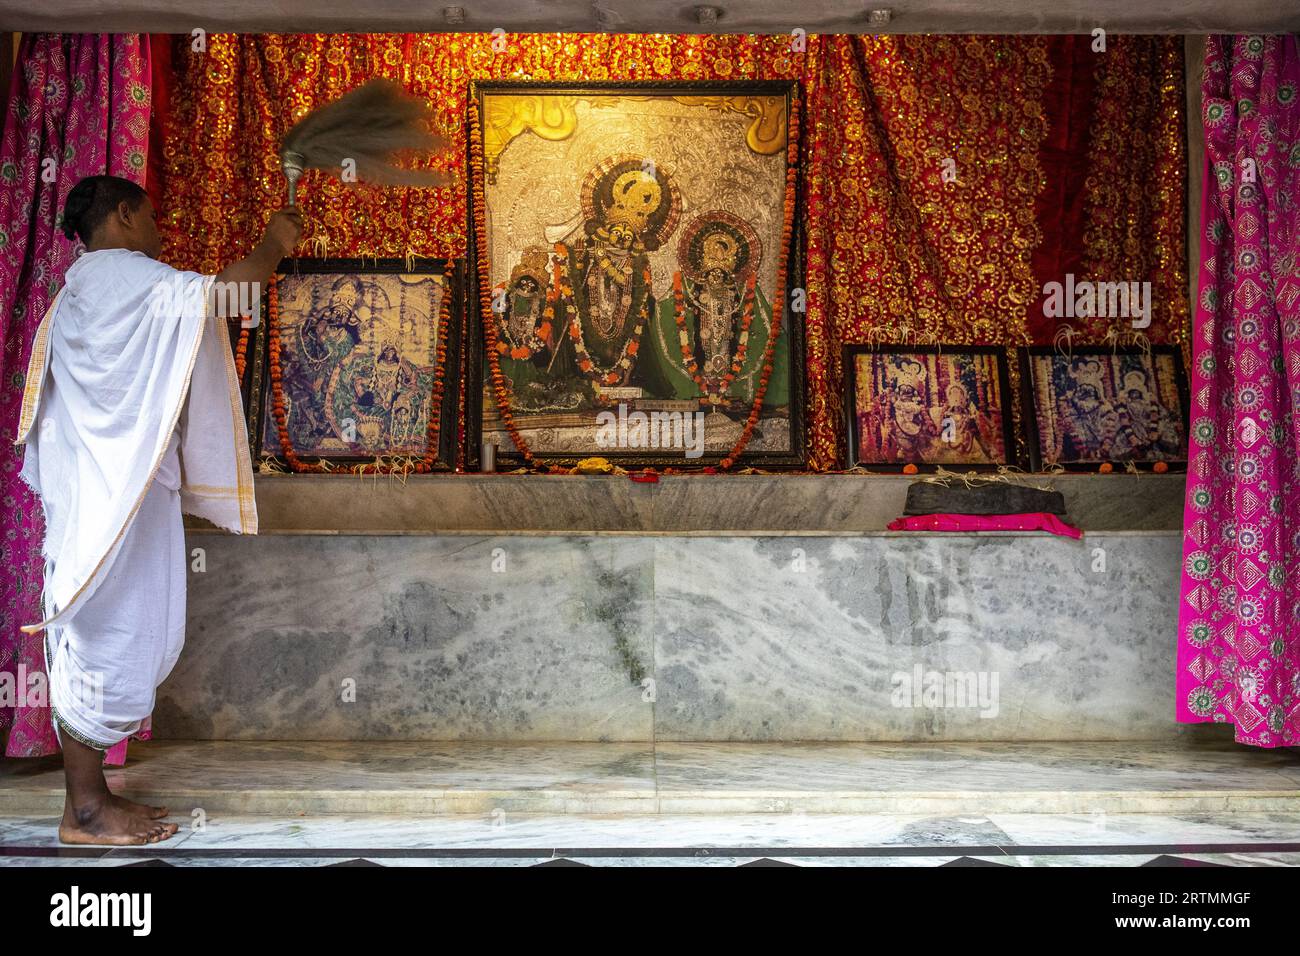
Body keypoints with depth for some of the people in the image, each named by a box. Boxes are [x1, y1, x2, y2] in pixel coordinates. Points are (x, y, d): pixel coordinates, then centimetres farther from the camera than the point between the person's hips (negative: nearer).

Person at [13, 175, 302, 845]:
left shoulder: (80, 287, 20)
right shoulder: (122, 274, -10)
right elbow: (222, 291, -16)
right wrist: (275, 244, 0)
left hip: (96, 486, 10)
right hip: (116, 493, -10)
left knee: (93, 639, 11)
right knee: (108, 637, -6)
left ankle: (89, 796, 17)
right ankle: (86, 811, 2)